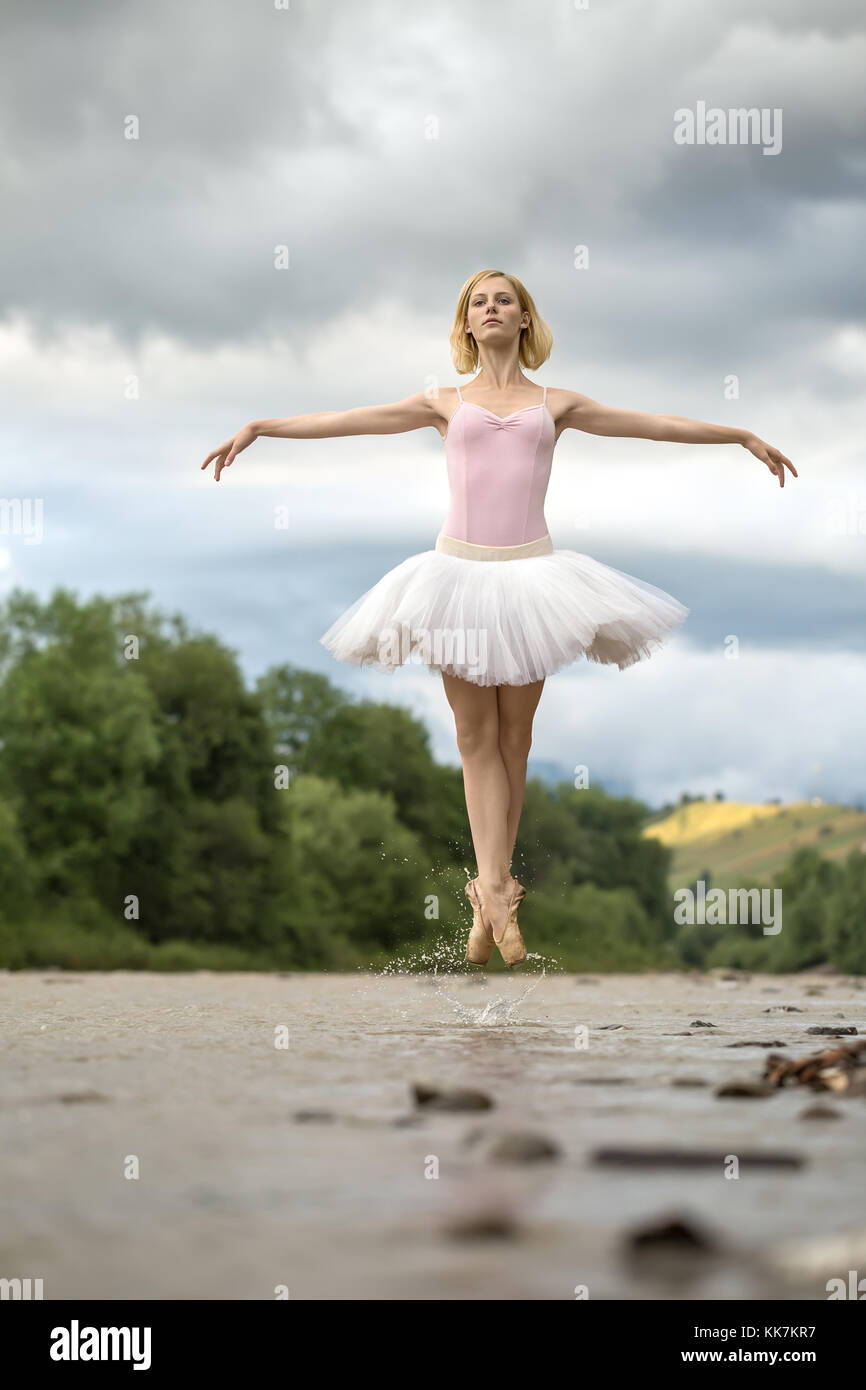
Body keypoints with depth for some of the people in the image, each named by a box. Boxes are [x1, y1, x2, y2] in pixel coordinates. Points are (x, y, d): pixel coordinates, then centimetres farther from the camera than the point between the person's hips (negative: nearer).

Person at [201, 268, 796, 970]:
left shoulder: (555, 404, 12)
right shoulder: (446, 404, 11)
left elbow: (659, 424, 14)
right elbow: (348, 420, 7)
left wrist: (745, 436, 14)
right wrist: (257, 428, 1)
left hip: (530, 570, 1)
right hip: (461, 568, -1)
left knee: (514, 734, 2)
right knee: (476, 735, -4)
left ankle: (491, 889, 6)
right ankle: (497, 891, -9)